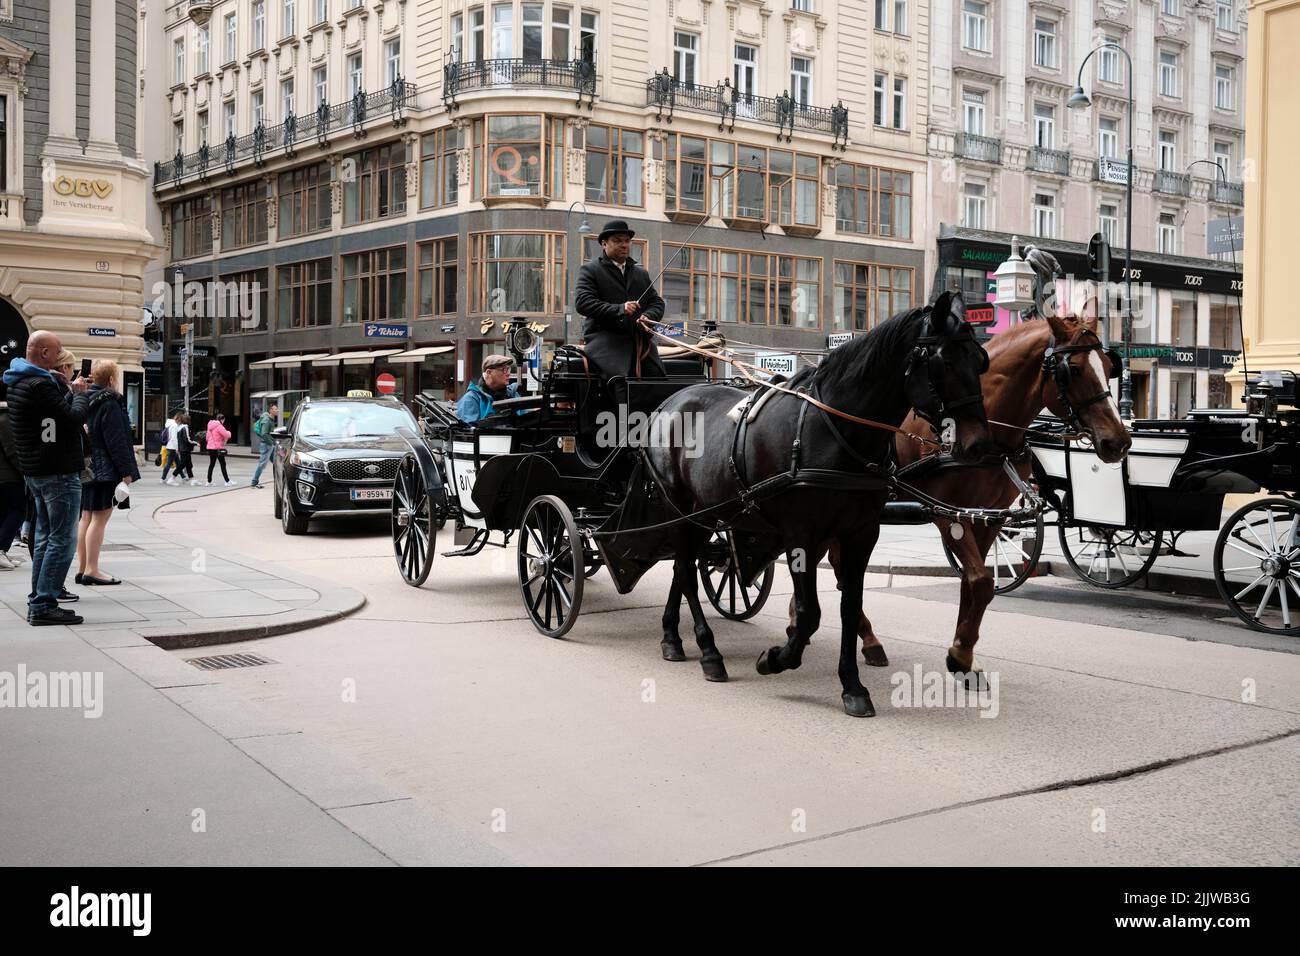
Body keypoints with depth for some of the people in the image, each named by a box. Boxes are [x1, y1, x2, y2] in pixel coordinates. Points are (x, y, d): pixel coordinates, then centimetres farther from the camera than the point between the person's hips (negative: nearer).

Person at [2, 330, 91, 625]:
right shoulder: (39, 386, -21)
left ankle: (41, 594, 27)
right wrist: (79, 392, -5)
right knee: (62, 540, -7)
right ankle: (43, 606, -8)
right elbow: (75, 418, -22)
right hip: (59, 472, -10)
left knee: (45, 535, 19)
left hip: (35, 469, 10)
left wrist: (67, 388, 4)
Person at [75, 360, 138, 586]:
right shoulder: (110, 404, -14)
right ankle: (92, 570, -6)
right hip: (105, 470, -9)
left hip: (85, 468, 9)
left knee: (87, 517, 12)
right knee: (100, 518, -6)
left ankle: (82, 568, 16)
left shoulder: (84, 401, 12)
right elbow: (116, 441, -17)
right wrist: (126, 471, -13)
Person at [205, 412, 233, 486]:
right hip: (218, 448, -8)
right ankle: (227, 481, 0)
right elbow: (227, 435, -18)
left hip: (210, 447, 8)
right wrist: (228, 432, 3)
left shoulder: (210, 426, 12)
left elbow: (207, 437, 18)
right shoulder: (219, 426, -15)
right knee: (223, 464, -2)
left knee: (211, 464, 12)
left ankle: (209, 481, 12)